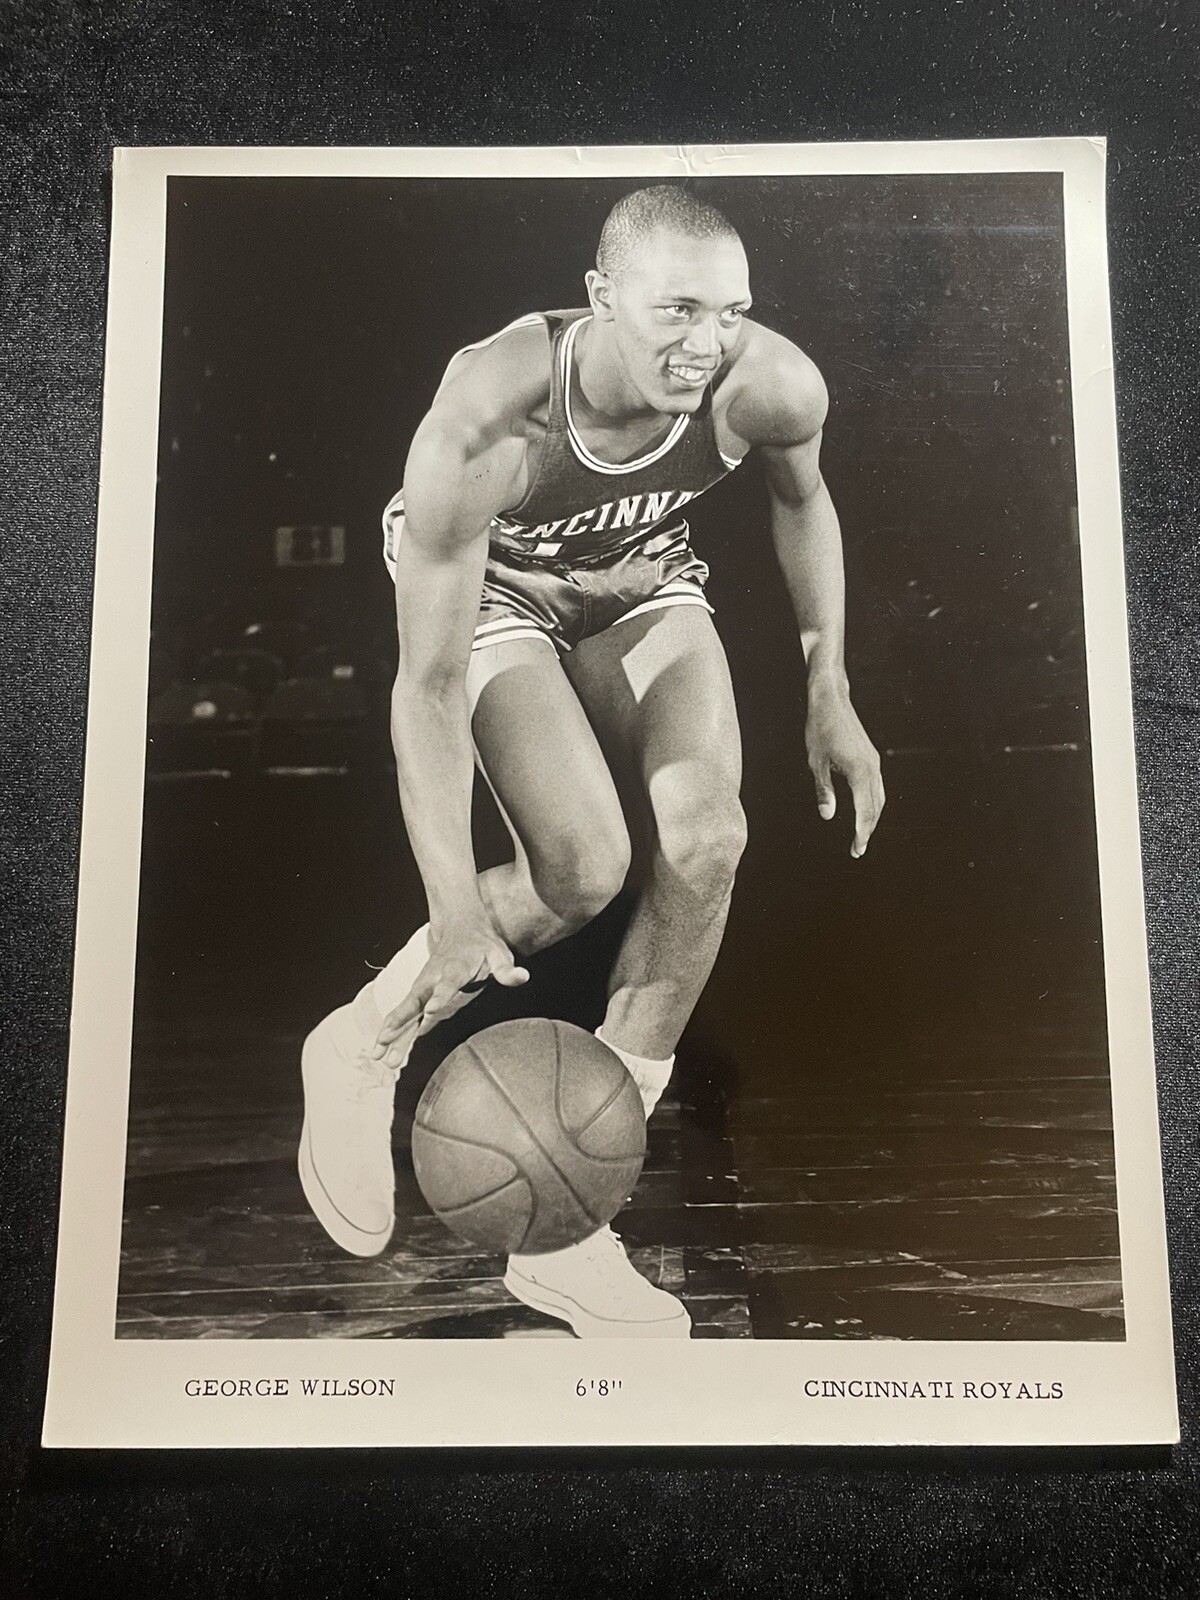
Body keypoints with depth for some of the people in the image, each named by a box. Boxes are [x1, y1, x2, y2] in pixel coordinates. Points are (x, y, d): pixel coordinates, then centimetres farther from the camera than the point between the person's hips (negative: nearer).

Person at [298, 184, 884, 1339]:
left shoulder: (775, 388, -26)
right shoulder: (485, 425, -38)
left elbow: (801, 500, -1)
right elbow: (427, 683, -33)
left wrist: (828, 695, -2)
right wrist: (456, 909, -35)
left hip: (641, 580, 4)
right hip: (489, 586, -4)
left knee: (707, 840, -19)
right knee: (585, 866, -27)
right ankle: (363, 1045, 5)